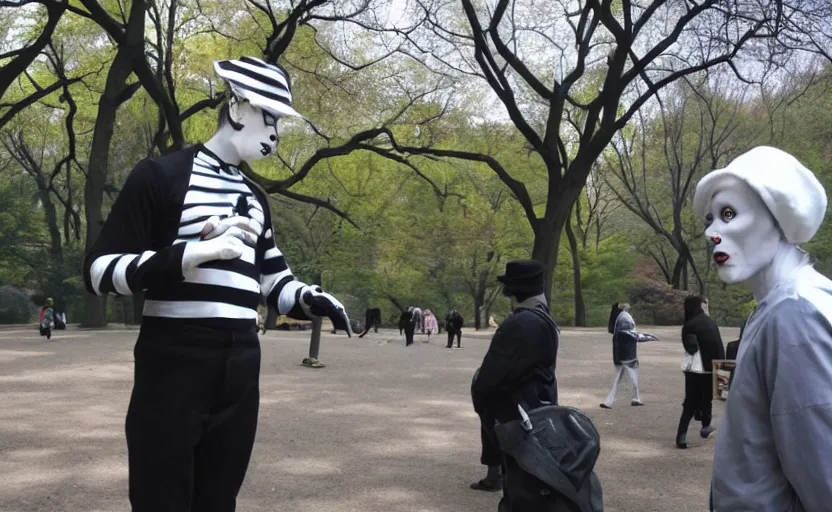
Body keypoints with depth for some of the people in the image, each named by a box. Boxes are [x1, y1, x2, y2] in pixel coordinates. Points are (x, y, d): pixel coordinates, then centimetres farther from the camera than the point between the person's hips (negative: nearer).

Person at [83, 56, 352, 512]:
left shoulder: (254, 198, 18)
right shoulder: (161, 174, -4)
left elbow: (273, 285, 20)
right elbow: (99, 270, -9)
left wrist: (314, 301, -2)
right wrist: (195, 252, -20)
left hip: (241, 367, 7)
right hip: (173, 363, -6)